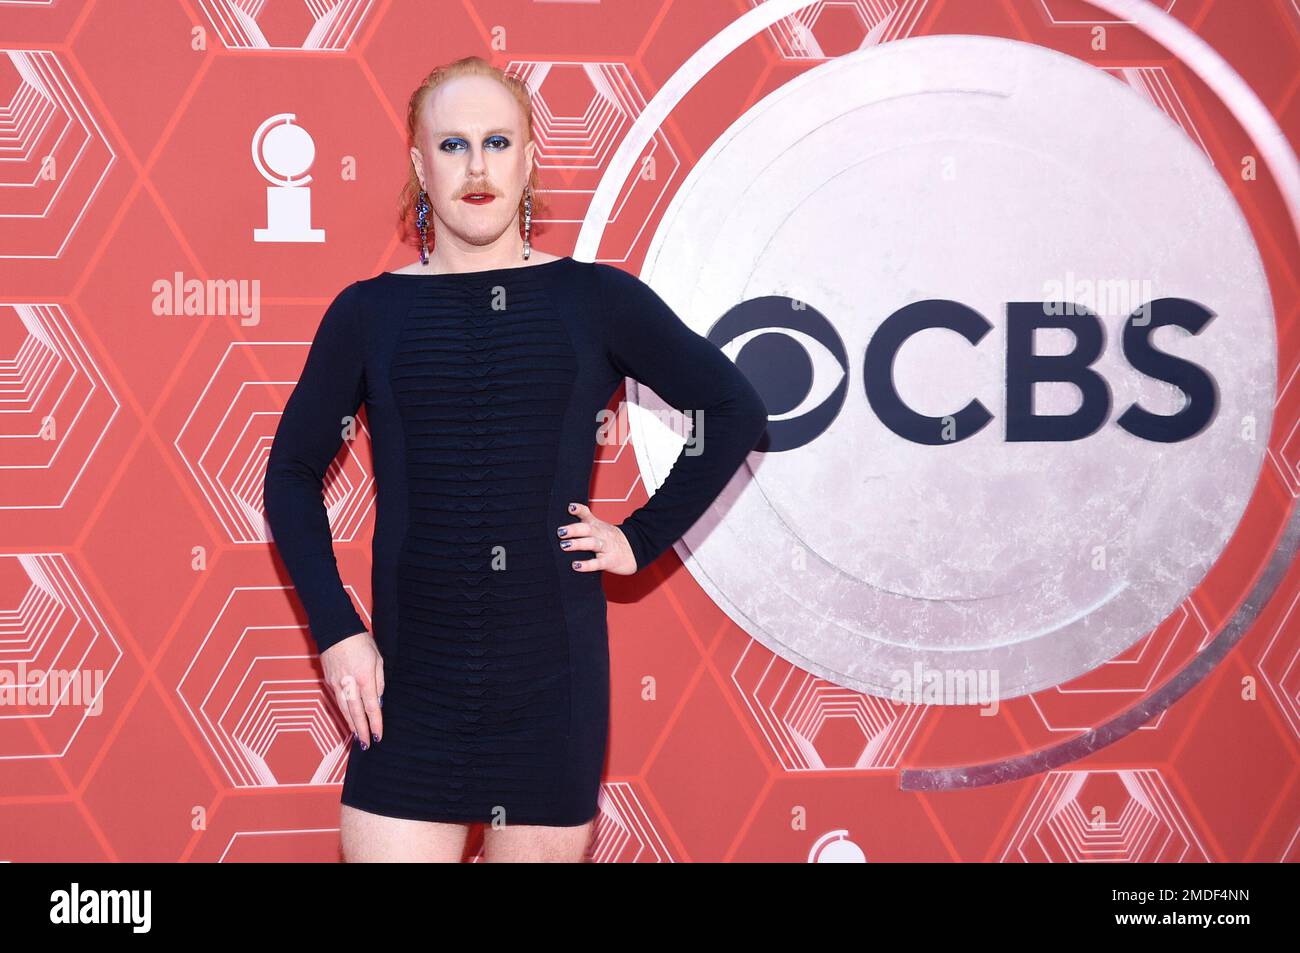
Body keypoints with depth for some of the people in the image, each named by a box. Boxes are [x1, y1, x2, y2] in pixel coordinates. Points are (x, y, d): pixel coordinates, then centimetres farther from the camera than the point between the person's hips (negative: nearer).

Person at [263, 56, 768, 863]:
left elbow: (736, 410, 10)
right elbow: (294, 473, 10)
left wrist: (644, 538, 2)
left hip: (555, 681, 0)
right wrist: (335, 630, -1)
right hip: (411, 683, 0)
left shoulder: (595, 299, 2)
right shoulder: (369, 313, 3)